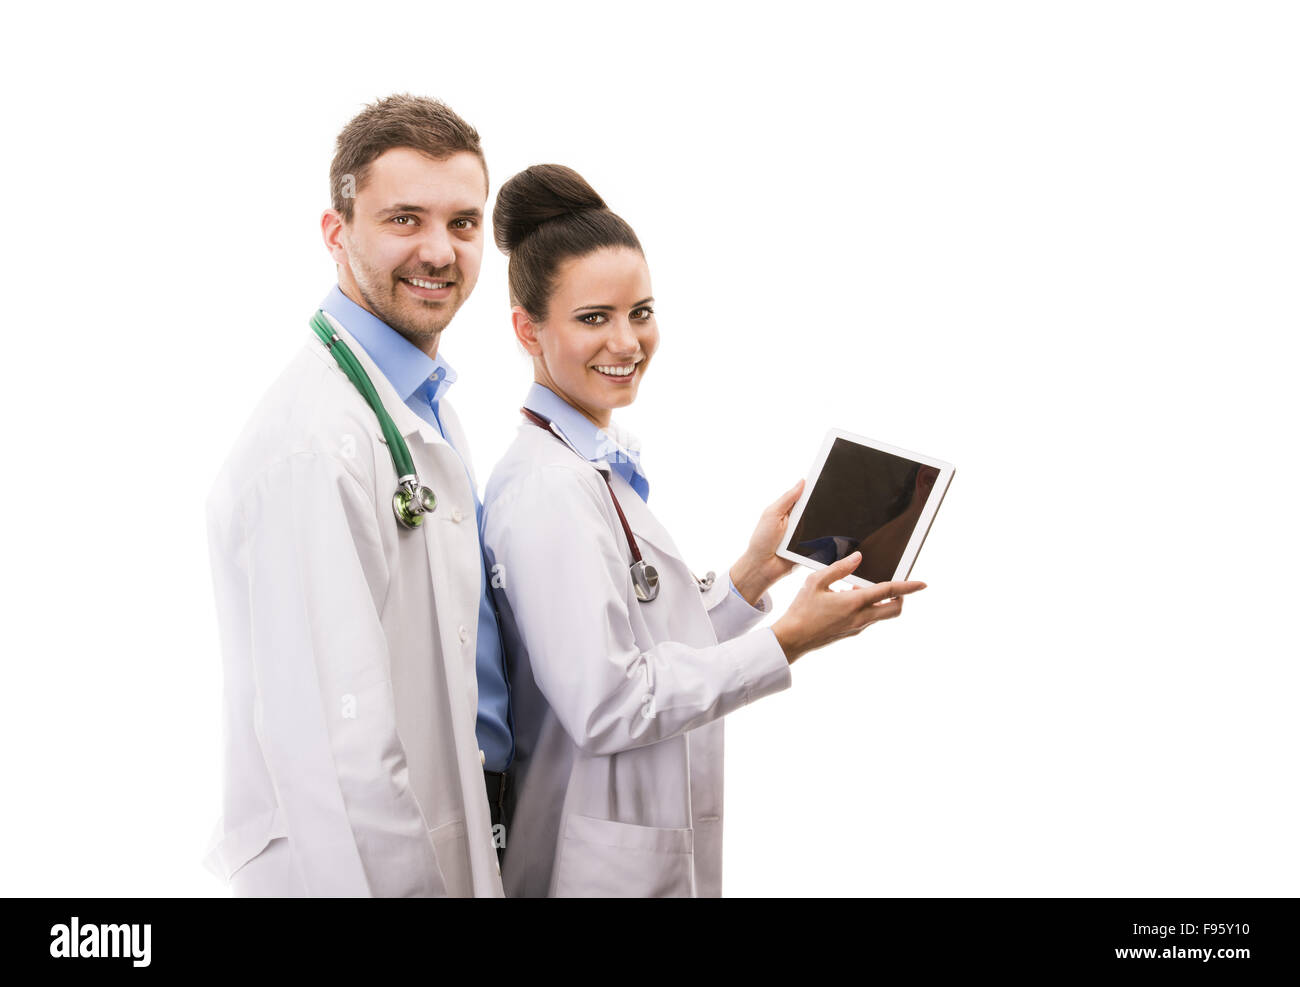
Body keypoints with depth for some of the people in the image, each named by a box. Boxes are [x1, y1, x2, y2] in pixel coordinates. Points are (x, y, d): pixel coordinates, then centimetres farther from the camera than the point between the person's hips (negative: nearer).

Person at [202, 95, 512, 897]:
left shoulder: (425, 403, 11)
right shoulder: (316, 439, -22)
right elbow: (338, 750, -26)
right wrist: (418, 882, -23)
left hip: (460, 839, 10)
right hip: (382, 863, -9)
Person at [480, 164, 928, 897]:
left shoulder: (608, 465, 9)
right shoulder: (548, 490, -20)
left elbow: (657, 647, 8)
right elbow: (605, 708, -23)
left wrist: (754, 574, 0)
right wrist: (791, 639, -21)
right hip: (606, 864, -9)